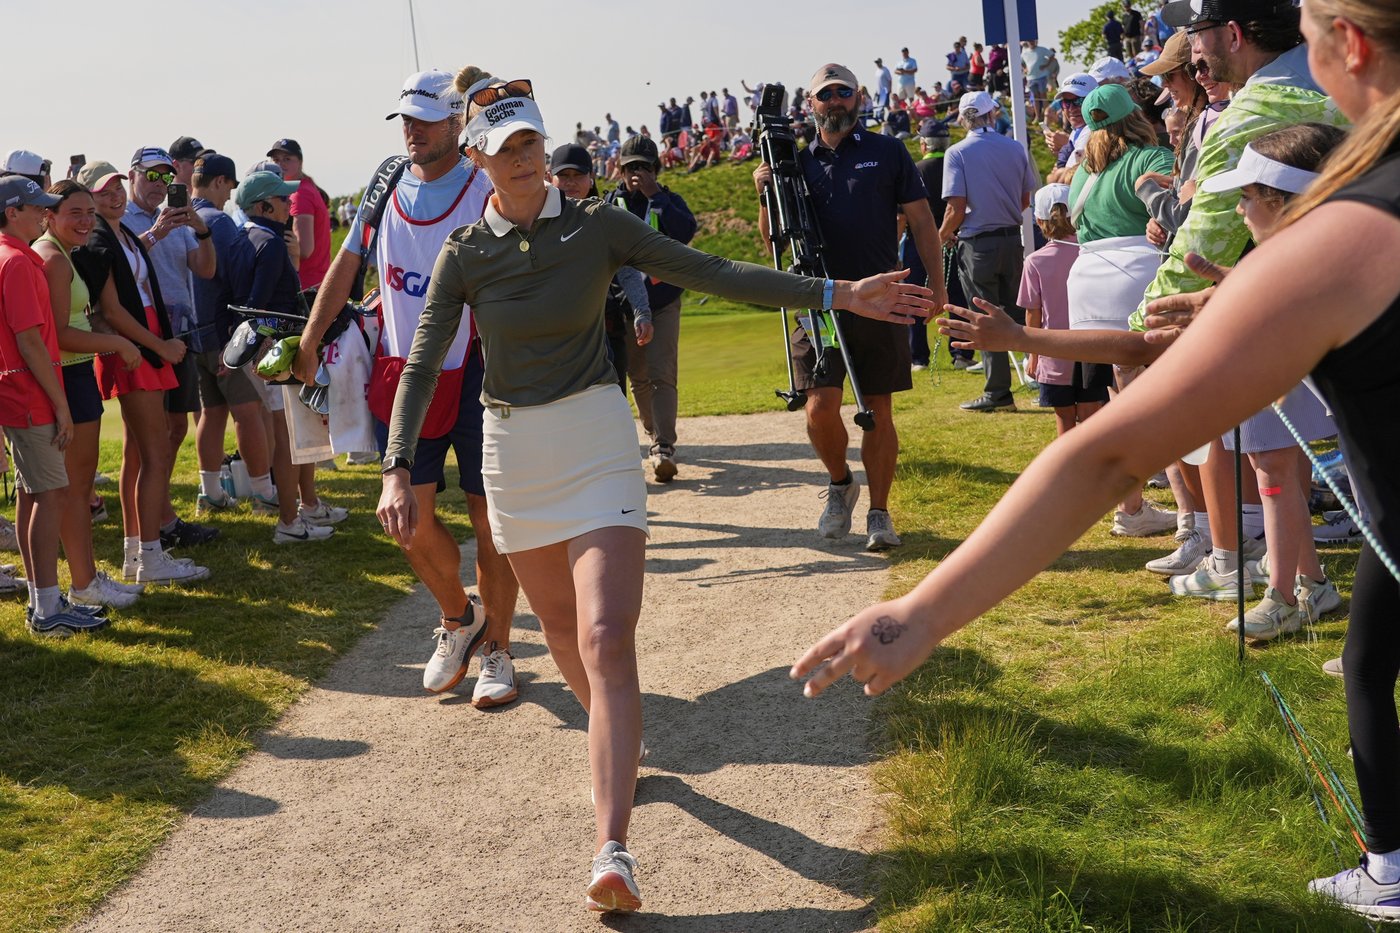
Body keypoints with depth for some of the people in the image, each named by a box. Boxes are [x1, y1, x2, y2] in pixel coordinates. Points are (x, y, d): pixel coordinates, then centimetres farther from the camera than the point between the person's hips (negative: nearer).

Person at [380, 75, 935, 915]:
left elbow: (714, 273, -7)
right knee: (562, 626, 16)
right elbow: (422, 367, -3)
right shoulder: (464, 255, -1)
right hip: (512, 453, 3)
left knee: (606, 639, -16)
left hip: (597, 442, -3)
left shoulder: (598, 228, -4)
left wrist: (837, 293, -13)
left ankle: (614, 851, -22)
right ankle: (616, 744, 45)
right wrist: (399, 470, -15)